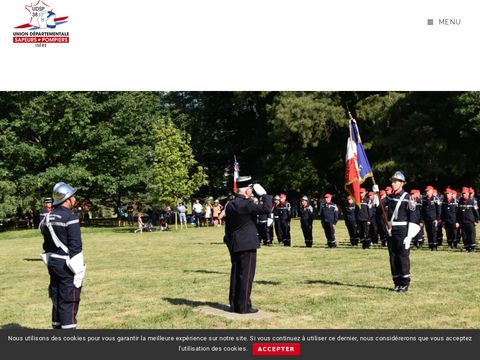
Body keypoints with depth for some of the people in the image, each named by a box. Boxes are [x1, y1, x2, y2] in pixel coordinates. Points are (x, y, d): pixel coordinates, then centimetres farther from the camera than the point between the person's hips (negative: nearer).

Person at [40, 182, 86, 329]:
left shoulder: (47, 218, 9)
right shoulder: (70, 218, -15)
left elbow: (46, 245, 13)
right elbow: (76, 247, -18)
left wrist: (50, 264, 18)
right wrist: (78, 272, -15)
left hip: (52, 263, 8)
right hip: (67, 266, -8)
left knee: (57, 300, 16)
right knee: (69, 301, -2)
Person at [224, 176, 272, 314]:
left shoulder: (230, 204, 9)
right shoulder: (247, 204, -17)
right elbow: (267, 209, -24)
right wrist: (264, 194, -11)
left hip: (234, 245, 8)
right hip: (247, 245, -8)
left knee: (235, 274, 13)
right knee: (246, 275, -2)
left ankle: (234, 305, 20)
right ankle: (244, 306, 1)